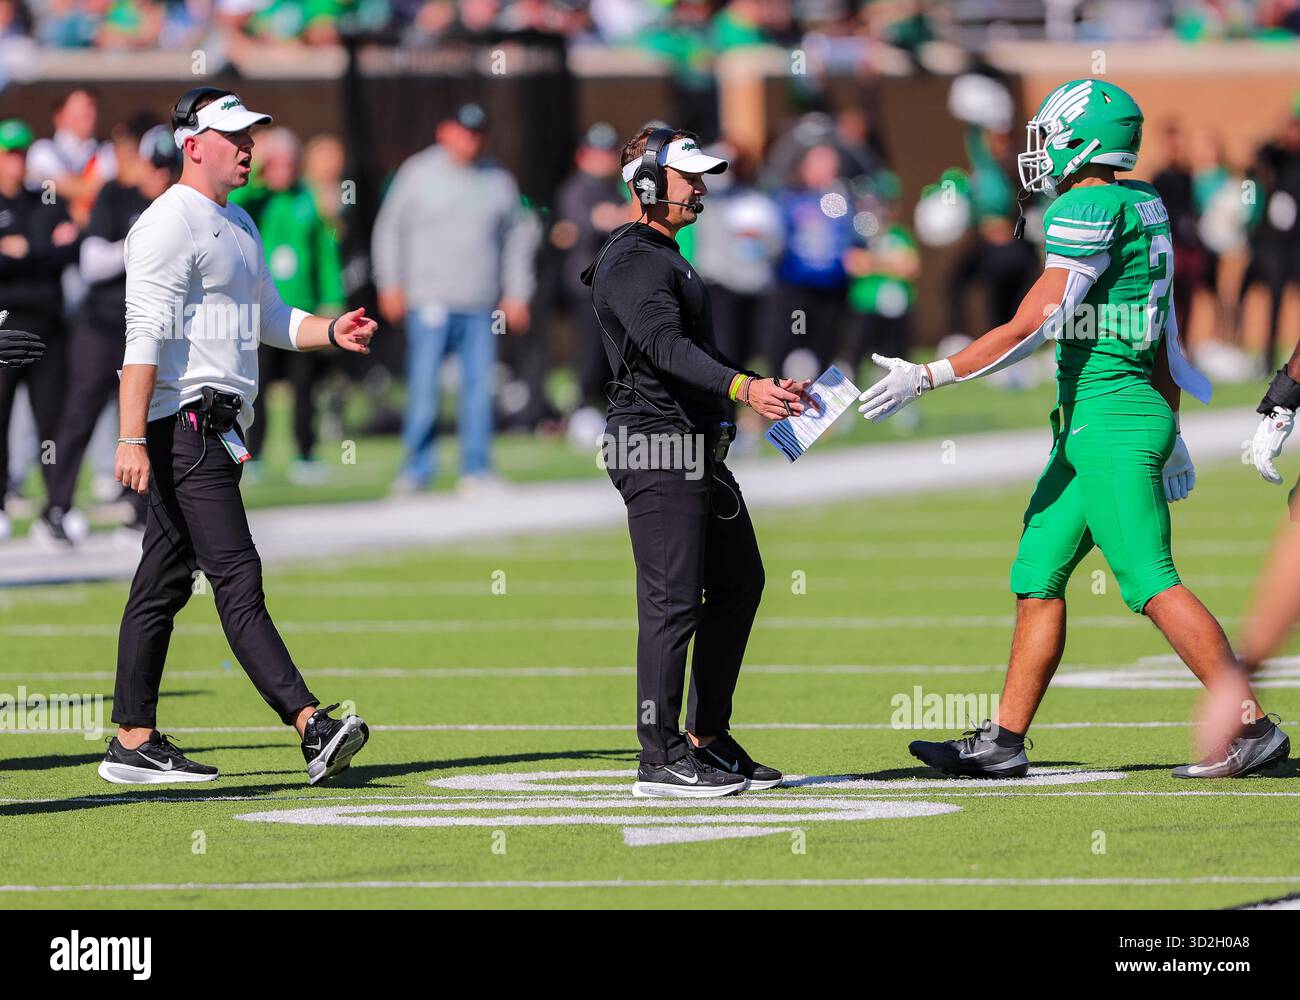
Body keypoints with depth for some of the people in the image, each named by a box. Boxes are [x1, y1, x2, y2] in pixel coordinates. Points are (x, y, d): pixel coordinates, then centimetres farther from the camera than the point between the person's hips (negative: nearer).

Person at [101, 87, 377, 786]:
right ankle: (308, 723, -22)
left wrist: (332, 332, 5)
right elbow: (144, 337, -18)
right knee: (237, 576, -14)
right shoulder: (170, 224, -11)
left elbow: (271, 319, 26)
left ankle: (133, 741, 12)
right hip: (183, 422, -10)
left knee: (164, 583, 10)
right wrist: (132, 439, -25)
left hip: (218, 426, 10)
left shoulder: (238, 225, 20)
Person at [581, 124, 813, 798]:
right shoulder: (632, 263, -13)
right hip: (657, 448, -11)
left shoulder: (668, 259, 21)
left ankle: (708, 740, 20)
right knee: (674, 601, -10)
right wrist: (744, 388, -40)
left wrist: (770, 389, 30)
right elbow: (667, 348, -28)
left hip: (699, 453, 11)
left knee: (739, 583, 14)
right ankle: (661, 761, -7)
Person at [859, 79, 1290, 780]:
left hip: (1110, 424, -10)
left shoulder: (1090, 210, -15)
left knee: (1151, 585, -9)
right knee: (1037, 575, 11)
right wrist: (1170, 430, 27)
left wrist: (924, 379, -13)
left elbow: (1029, 329, -18)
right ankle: (1003, 742, 15)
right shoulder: (1141, 207, 13)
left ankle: (1251, 731, -8)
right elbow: (1163, 335, 20)